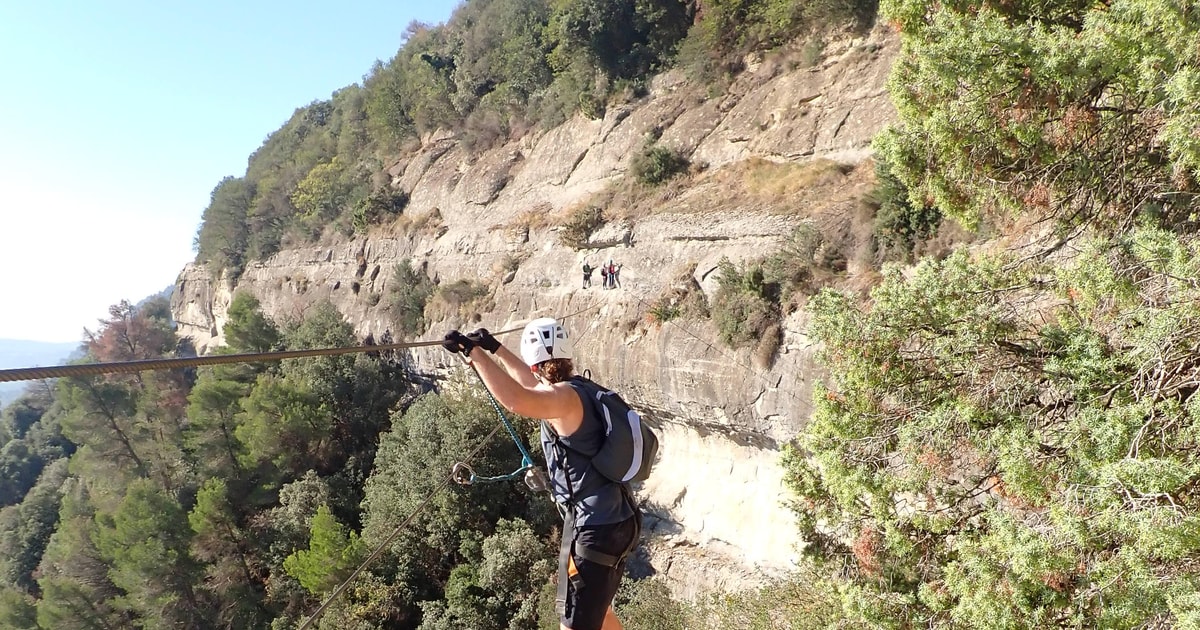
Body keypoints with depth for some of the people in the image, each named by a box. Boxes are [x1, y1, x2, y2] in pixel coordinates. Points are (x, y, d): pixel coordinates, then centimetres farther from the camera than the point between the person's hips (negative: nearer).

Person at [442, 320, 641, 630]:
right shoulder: (576, 389, 9)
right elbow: (534, 385, 28)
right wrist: (495, 348, 31)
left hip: (595, 527, -10)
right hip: (611, 519, 10)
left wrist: (474, 352, -36)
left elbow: (517, 400, -42)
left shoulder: (565, 396, -20)